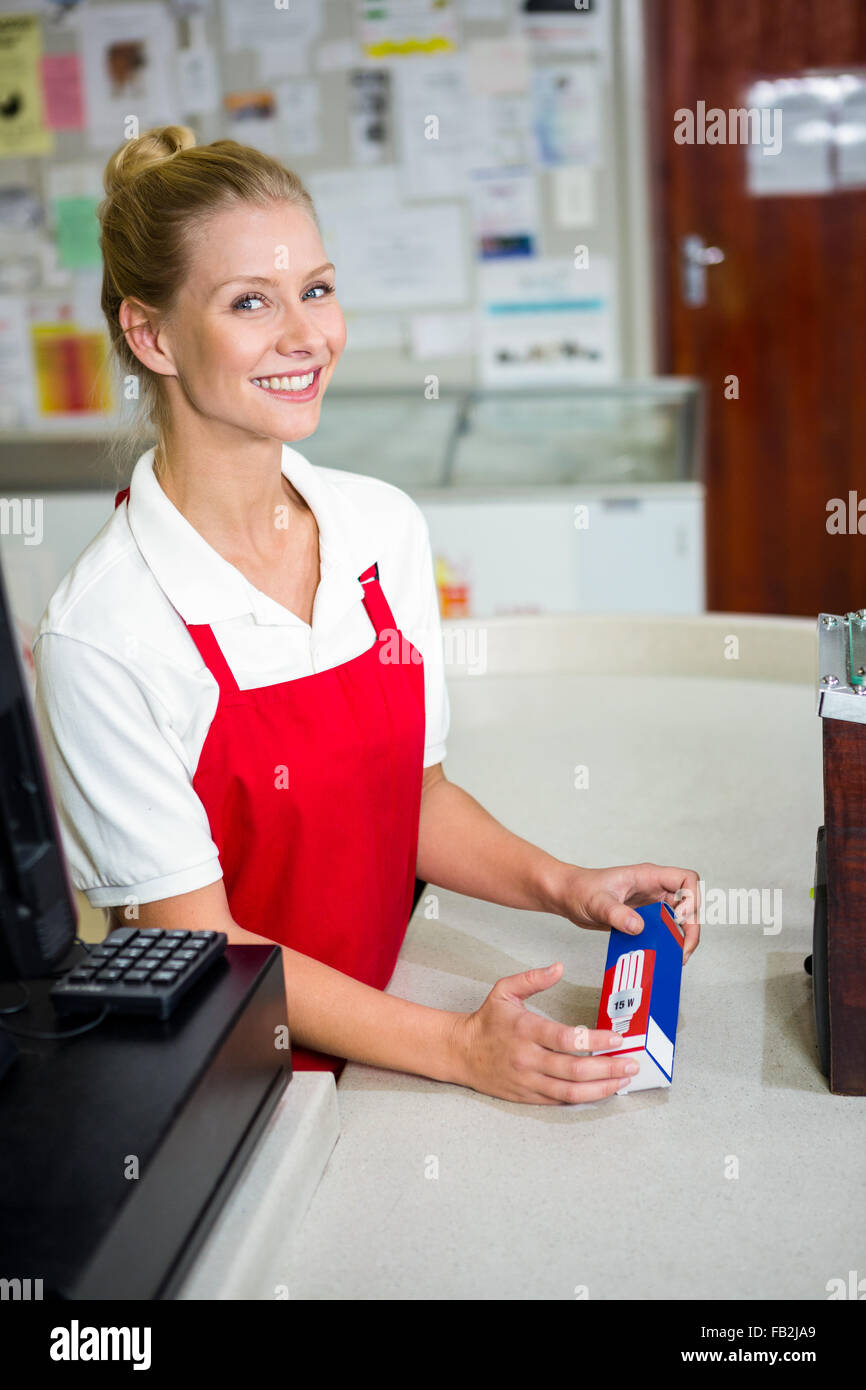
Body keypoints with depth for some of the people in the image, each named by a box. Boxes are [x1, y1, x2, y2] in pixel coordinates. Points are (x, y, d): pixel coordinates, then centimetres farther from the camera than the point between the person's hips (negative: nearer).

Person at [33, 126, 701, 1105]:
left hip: (389, 1043, 5)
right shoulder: (102, 630, -17)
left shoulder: (387, 527, 1)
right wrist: (458, 1050, -19)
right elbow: (197, 939, -13)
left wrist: (564, 890, -4)